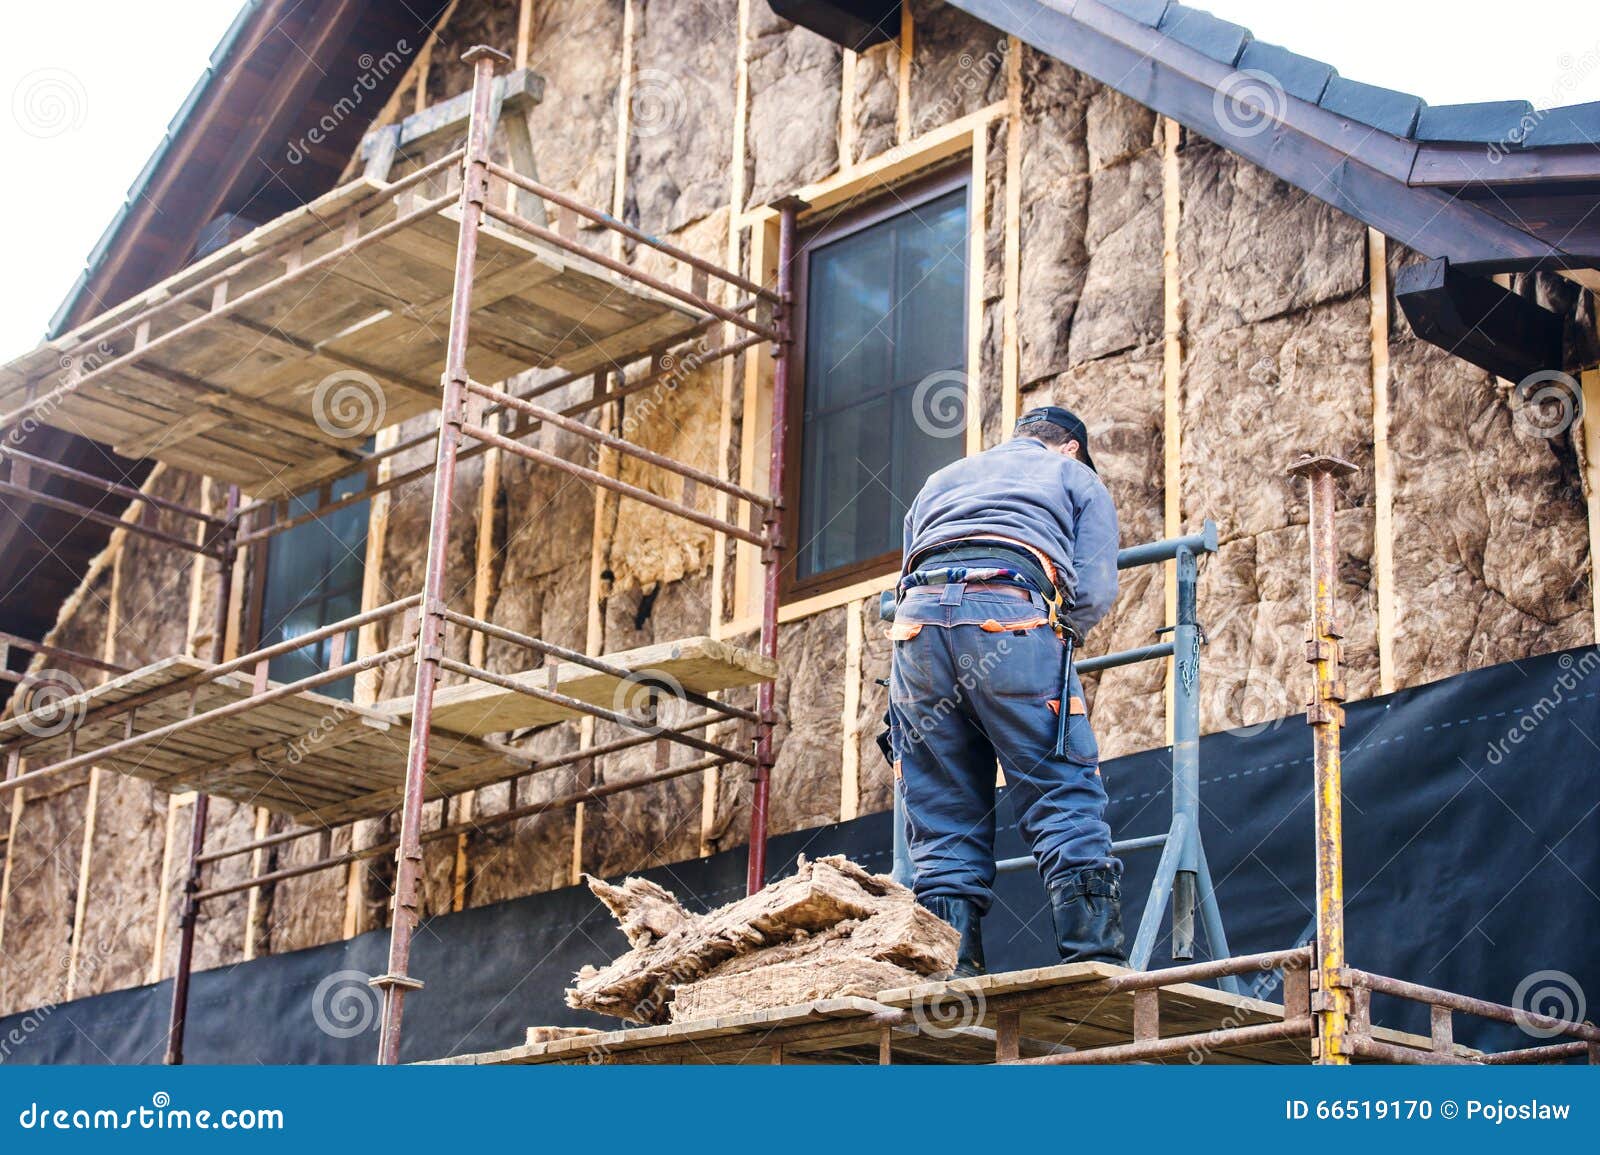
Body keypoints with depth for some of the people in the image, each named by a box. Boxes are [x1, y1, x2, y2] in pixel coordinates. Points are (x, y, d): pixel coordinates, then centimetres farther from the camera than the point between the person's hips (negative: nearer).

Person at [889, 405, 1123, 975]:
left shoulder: (940, 480, 38)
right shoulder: (1077, 478, 26)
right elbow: (1095, 592, 13)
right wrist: (1058, 641, 29)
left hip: (917, 617, 4)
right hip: (1012, 614, -4)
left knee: (942, 819, 6)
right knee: (1066, 800, -3)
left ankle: (950, 973, -2)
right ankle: (1094, 959, -14)